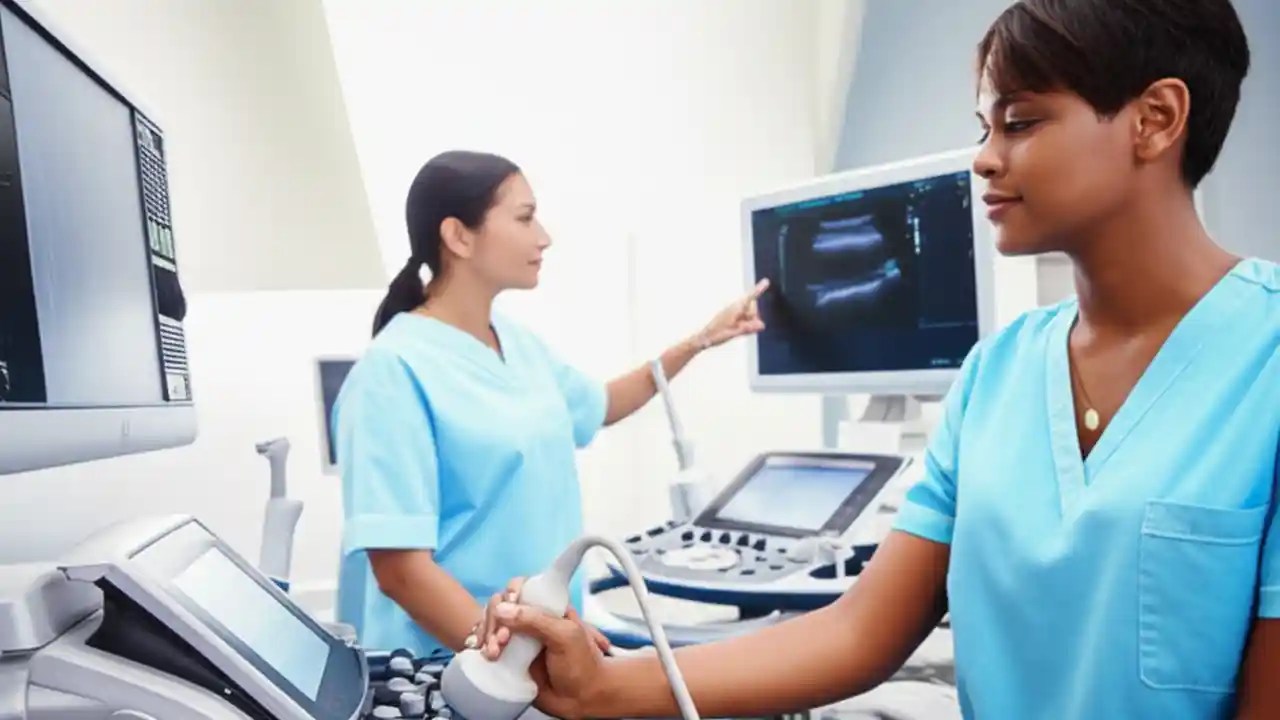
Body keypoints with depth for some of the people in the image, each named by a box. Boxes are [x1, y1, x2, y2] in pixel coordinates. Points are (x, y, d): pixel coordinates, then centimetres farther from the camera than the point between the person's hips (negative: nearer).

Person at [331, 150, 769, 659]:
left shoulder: (519, 344, 5)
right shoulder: (395, 371, -18)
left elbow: (599, 406, 25)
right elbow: (399, 568, -23)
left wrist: (700, 341, 24)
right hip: (446, 671, -7)